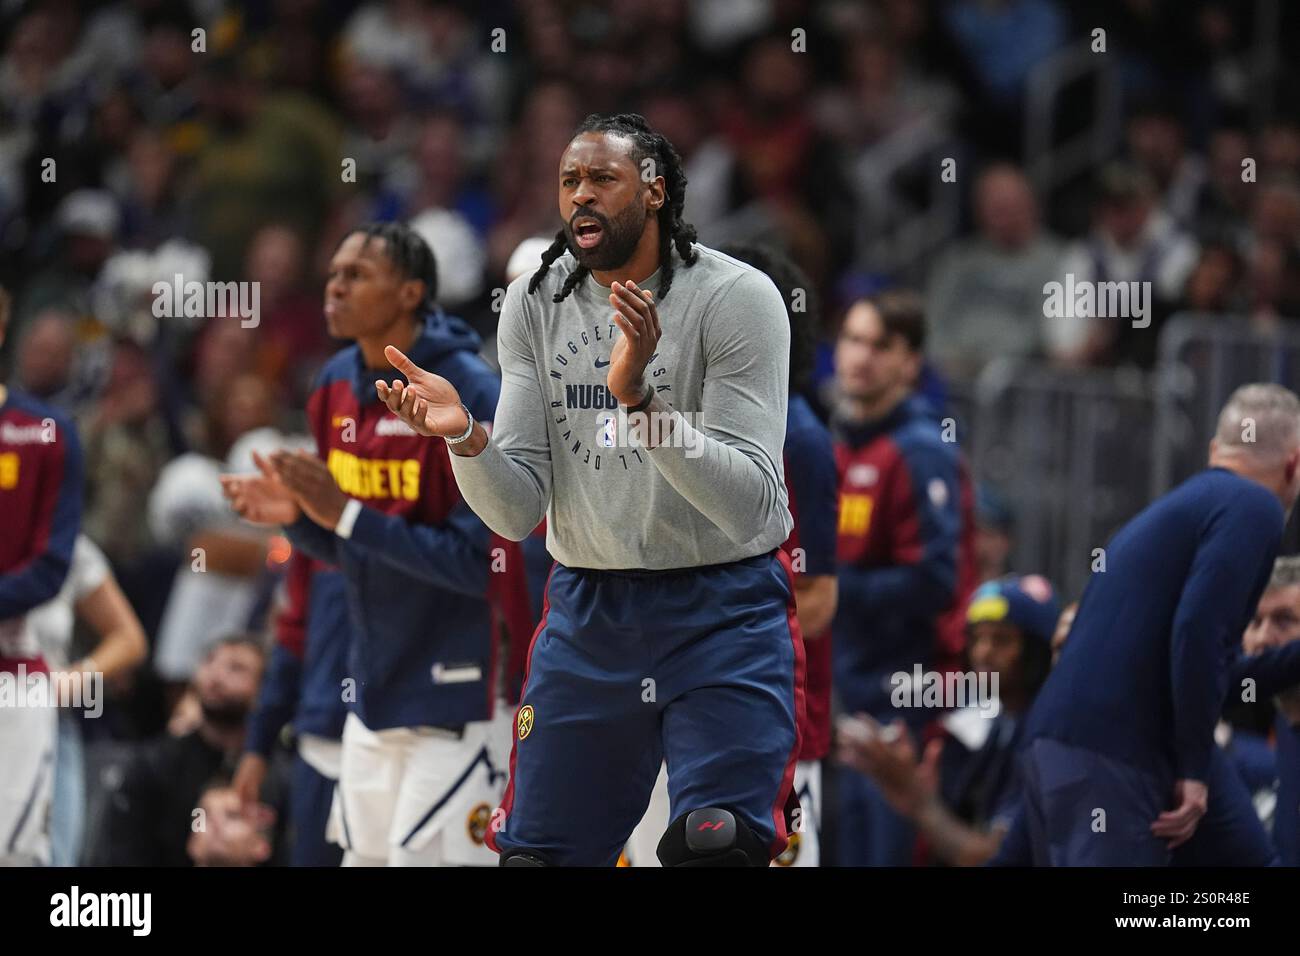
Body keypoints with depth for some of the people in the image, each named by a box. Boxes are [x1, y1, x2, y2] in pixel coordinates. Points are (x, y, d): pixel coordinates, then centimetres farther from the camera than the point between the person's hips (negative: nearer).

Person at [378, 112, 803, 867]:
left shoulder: (736, 297, -13)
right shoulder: (535, 302, 1)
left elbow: (750, 507, -21)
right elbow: (517, 514, -3)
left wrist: (639, 397, -32)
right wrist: (465, 437, -23)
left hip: (723, 613, -4)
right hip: (588, 612, 4)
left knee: (716, 848, -17)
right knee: (537, 854, 6)